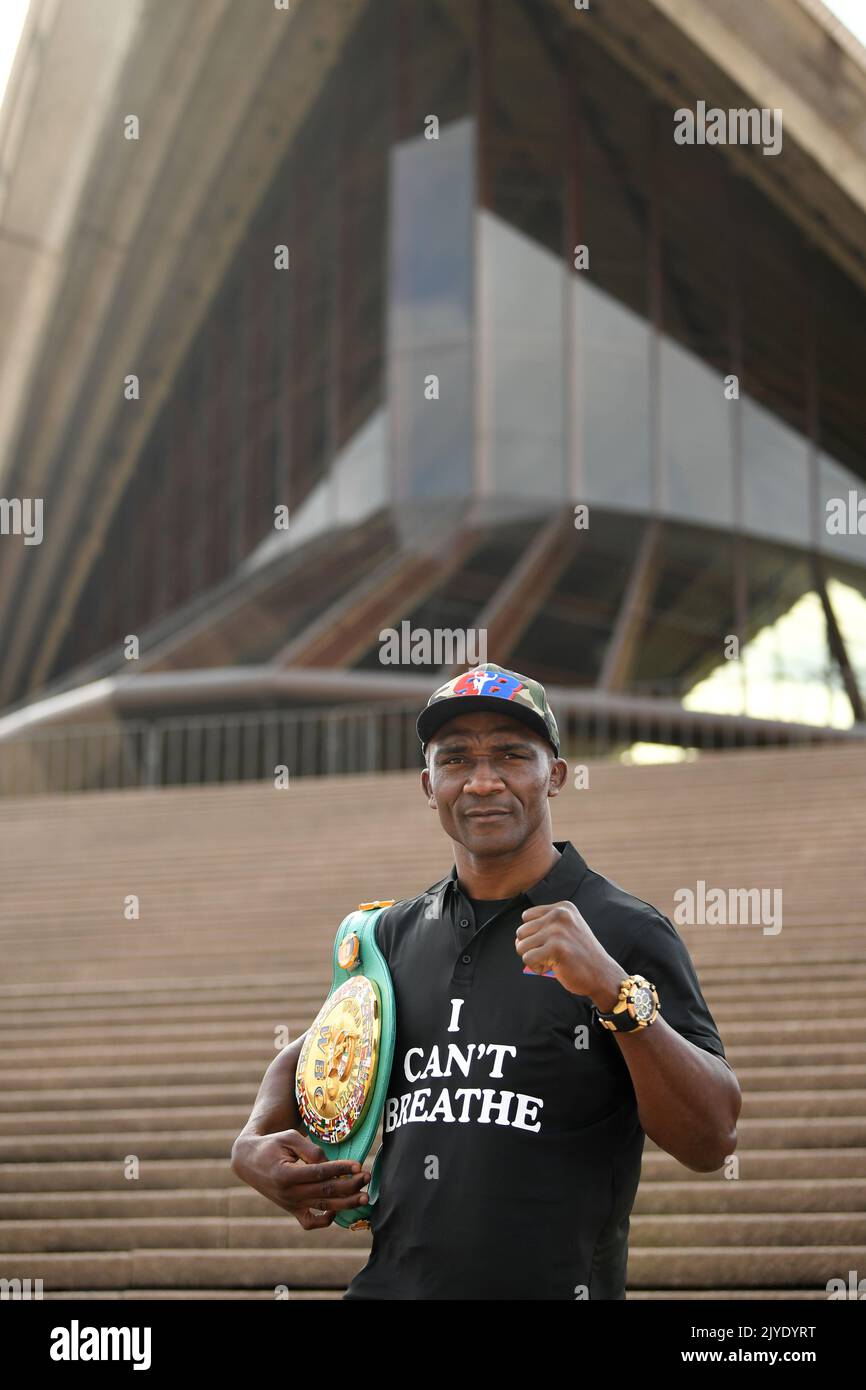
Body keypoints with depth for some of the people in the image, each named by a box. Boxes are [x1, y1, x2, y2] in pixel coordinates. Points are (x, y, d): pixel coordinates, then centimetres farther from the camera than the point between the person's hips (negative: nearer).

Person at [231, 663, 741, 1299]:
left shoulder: (626, 931, -5)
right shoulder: (396, 932, 10)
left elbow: (711, 1142, -12)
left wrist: (616, 991, -24)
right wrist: (256, 1146, 6)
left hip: (552, 1284, -4)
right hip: (389, 1281, 4)